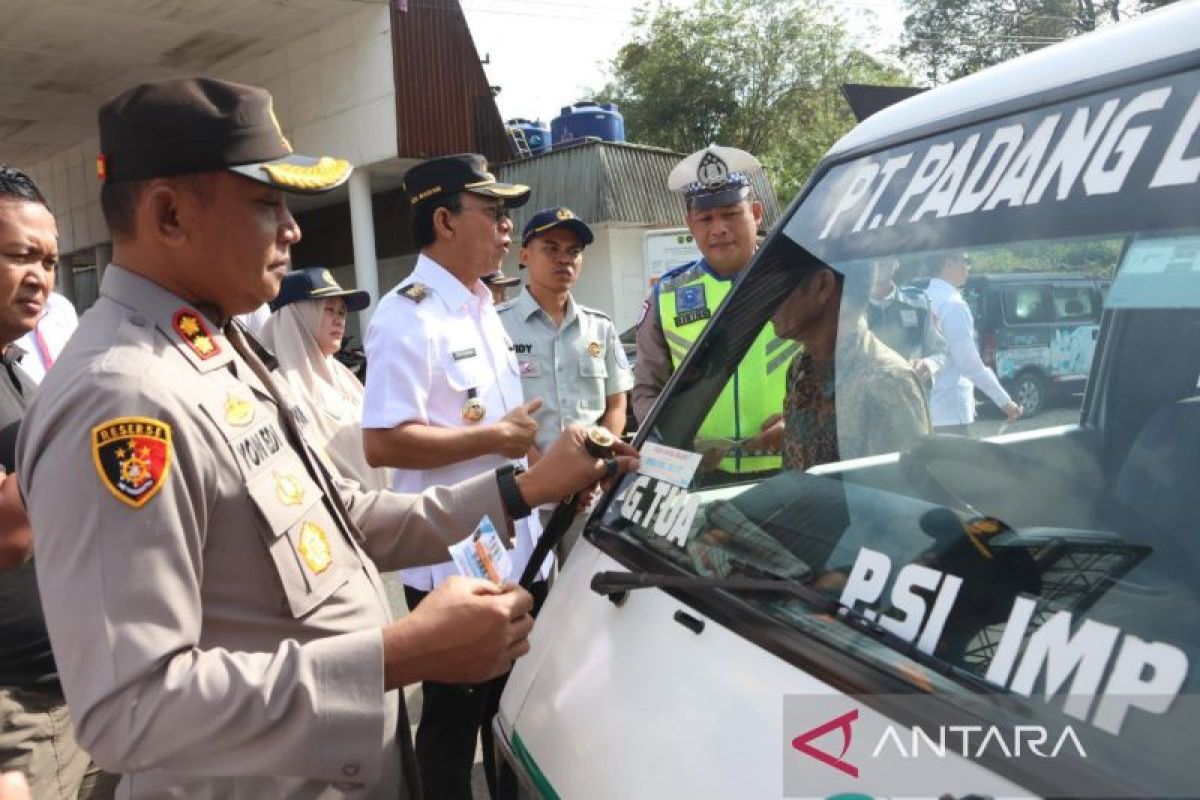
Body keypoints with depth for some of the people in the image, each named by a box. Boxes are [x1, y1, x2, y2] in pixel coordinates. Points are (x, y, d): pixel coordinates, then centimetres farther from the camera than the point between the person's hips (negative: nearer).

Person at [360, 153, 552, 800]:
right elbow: (381, 443, -26)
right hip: (454, 565, -9)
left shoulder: (480, 308, 12)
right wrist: (497, 437, -21)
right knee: (454, 720, 8)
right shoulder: (408, 315, -17)